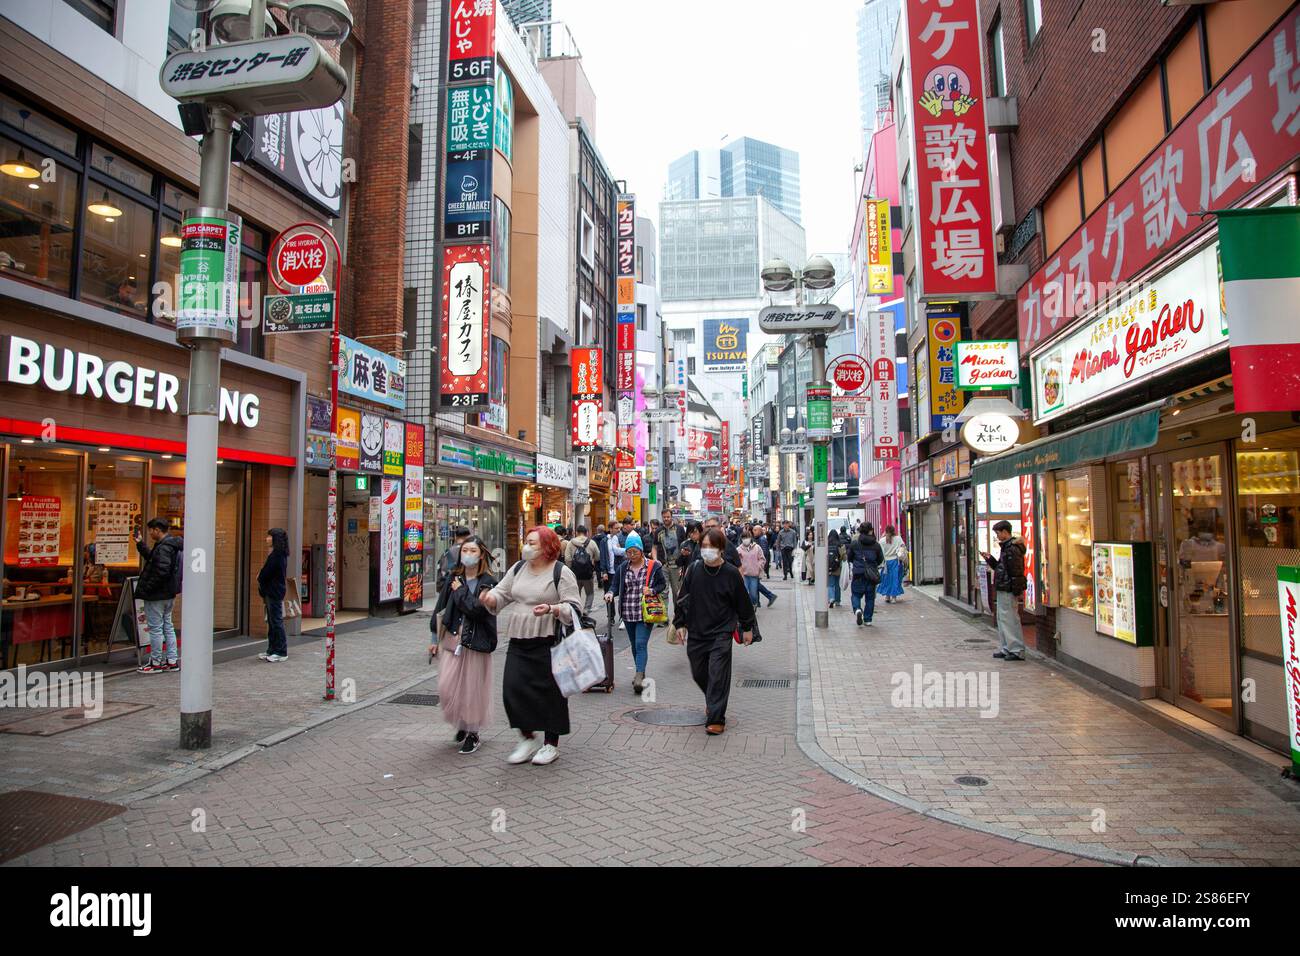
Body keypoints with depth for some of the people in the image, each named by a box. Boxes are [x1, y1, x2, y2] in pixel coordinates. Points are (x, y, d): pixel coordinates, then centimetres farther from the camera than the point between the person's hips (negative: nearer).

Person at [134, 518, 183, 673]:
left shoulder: (163, 548, -20)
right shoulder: (172, 545, 11)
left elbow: (161, 572, -27)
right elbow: (151, 558, 26)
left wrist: (147, 589, -19)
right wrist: (140, 544, 20)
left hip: (157, 596, -10)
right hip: (169, 594, 10)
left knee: (155, 628, -1)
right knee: (168, 626, 15)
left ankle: (155, 663, 8)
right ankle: (172, 661, 20)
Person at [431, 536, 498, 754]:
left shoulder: (488, 582, -5)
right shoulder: (453, 578, 7)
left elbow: (477, 608, -19)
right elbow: (441, 607, 11)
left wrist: (460, 591, -9)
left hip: (475, 642, -4)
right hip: (452, 639, 4)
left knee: (472, 689, 3)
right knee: (447, 687, 2)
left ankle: (473, 733, 21)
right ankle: (461, 723, 28)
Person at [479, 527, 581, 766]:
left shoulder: (561, 573, -7)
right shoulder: (518, 569, 10)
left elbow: (573, 608, -10)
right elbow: (502, 593, 11)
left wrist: (552, 609, -27)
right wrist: (490, 599, -11)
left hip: (547, 642, -5)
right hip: (518, 640, 5)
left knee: (549, 691, 4)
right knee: (513, 689, 1)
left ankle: (551, 744, 20)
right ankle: (527, 738, 20)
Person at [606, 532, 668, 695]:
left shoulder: (653, 566, -4)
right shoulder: (622, 567, 5)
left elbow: (663, 584, 3)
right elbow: (616, 585, 6)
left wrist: (652, 590, -16)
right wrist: (611, 593, -16)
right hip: (628, 613, 5)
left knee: (641, 644, -14)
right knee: (634, 644, 15)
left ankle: (639, 677, -18)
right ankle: (641, 673, 29)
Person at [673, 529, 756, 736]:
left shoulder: (731, 574, -8)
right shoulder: (694, 570, -2)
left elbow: (743, 602, 3)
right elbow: (683, 598, 7)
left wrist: (747, 628, 8)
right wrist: (680, 623, 5)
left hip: (721, 633, -3)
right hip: (696, 632, 4)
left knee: (718, 674, -8)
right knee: (698, 673, 14)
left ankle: (716, 719, 0)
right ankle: (713, 701, 42)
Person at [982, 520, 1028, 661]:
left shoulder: (1012, 549, -16)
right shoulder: (1007, 547, 16)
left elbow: (1016, 571, -21)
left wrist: (1017, 590, -23)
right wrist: (990, 558, 16)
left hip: (1009, 590, -11)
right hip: (1003, 589, 11)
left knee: (1010, 619, -7)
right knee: (1002, 618, 15)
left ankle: (1017, 651, -2)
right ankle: (1006, 649, 21)